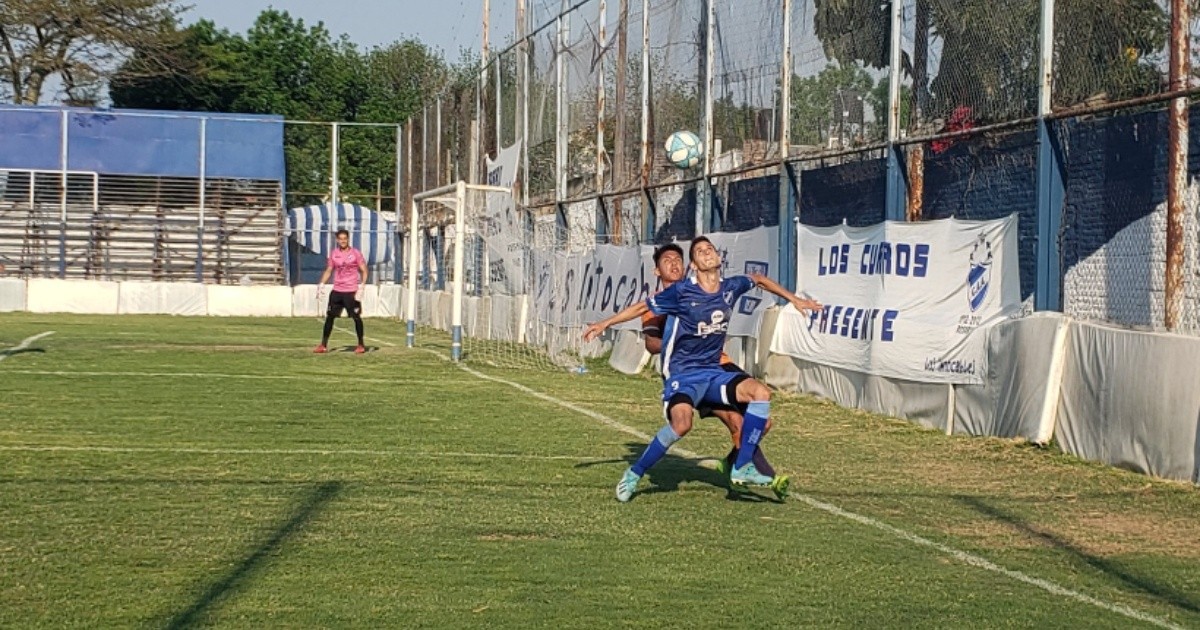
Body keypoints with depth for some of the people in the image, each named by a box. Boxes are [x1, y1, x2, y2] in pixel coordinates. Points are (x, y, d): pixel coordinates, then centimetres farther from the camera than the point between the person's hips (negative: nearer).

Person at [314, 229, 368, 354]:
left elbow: (364, 271, -2)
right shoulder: (334, 254, 8)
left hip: (351, 292, -4)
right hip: (337, 291, 4)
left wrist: (362, 285, -14)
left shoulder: (355, 253, -3)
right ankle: (323, 345, 7)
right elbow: (328, 270, 17)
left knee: (356, 317, -1)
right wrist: (321, 285, 7)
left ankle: (361, 345, 11)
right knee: (329, 316, 2)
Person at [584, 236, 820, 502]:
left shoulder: (732, 287, 2)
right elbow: (642, 307, 0)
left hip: (713, 372, 5)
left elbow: (759, 279, 24)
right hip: (682, 374, -5)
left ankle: (742, 468, -11)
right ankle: (634, 474, -11)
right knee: (681, 423, -32)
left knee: (761, 392, -18)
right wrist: (605, 323, -4)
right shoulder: (682, 291, -11)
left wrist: (793, 299, 28)